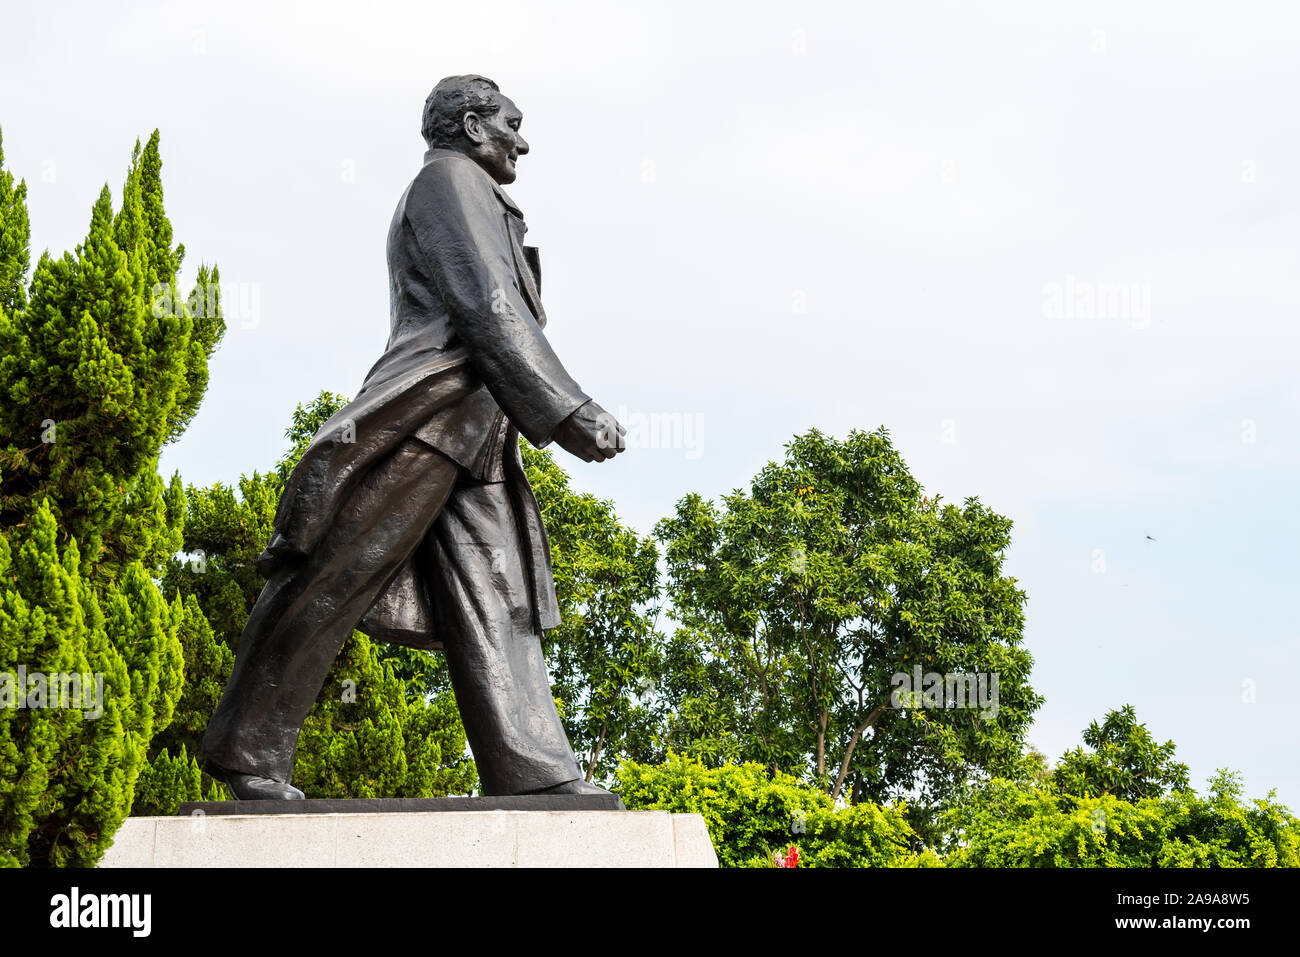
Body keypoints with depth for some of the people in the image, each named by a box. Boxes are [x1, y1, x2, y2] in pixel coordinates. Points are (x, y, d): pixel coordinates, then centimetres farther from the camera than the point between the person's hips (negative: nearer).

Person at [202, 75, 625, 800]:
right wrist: (571, 413, -14)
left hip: (473, 437, 10)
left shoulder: (469, 200, 32)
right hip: (429, 410, -10)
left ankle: (536, 774, -11)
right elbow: (490, 310, -11)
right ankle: (249, 752, -6)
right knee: (336, 579, -9)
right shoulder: (452, 181, 1)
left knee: (495, 602, -2)